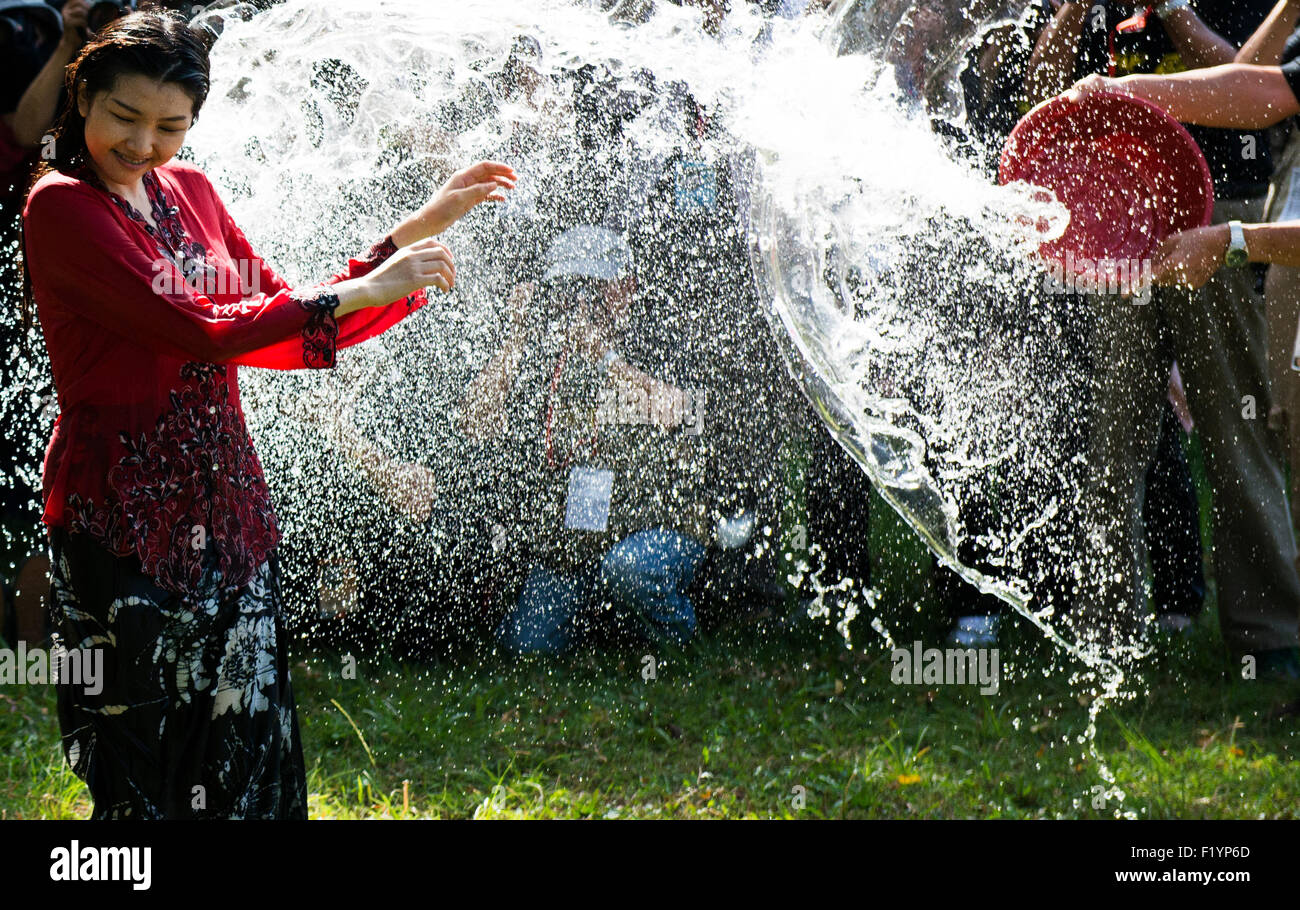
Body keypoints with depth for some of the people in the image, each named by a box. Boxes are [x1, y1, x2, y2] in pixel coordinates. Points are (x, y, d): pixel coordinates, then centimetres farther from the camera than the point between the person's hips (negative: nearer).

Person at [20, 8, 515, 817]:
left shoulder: (191, 192, 13)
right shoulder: (61, 207, -9)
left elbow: (283, 320, 17)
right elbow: (196, 330, -18)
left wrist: (419, 230, 12)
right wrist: (363, 291, -14)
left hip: (228, 505, 7)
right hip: (122, 514, -7)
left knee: (253, 776, 6)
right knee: (148, 782, -4)